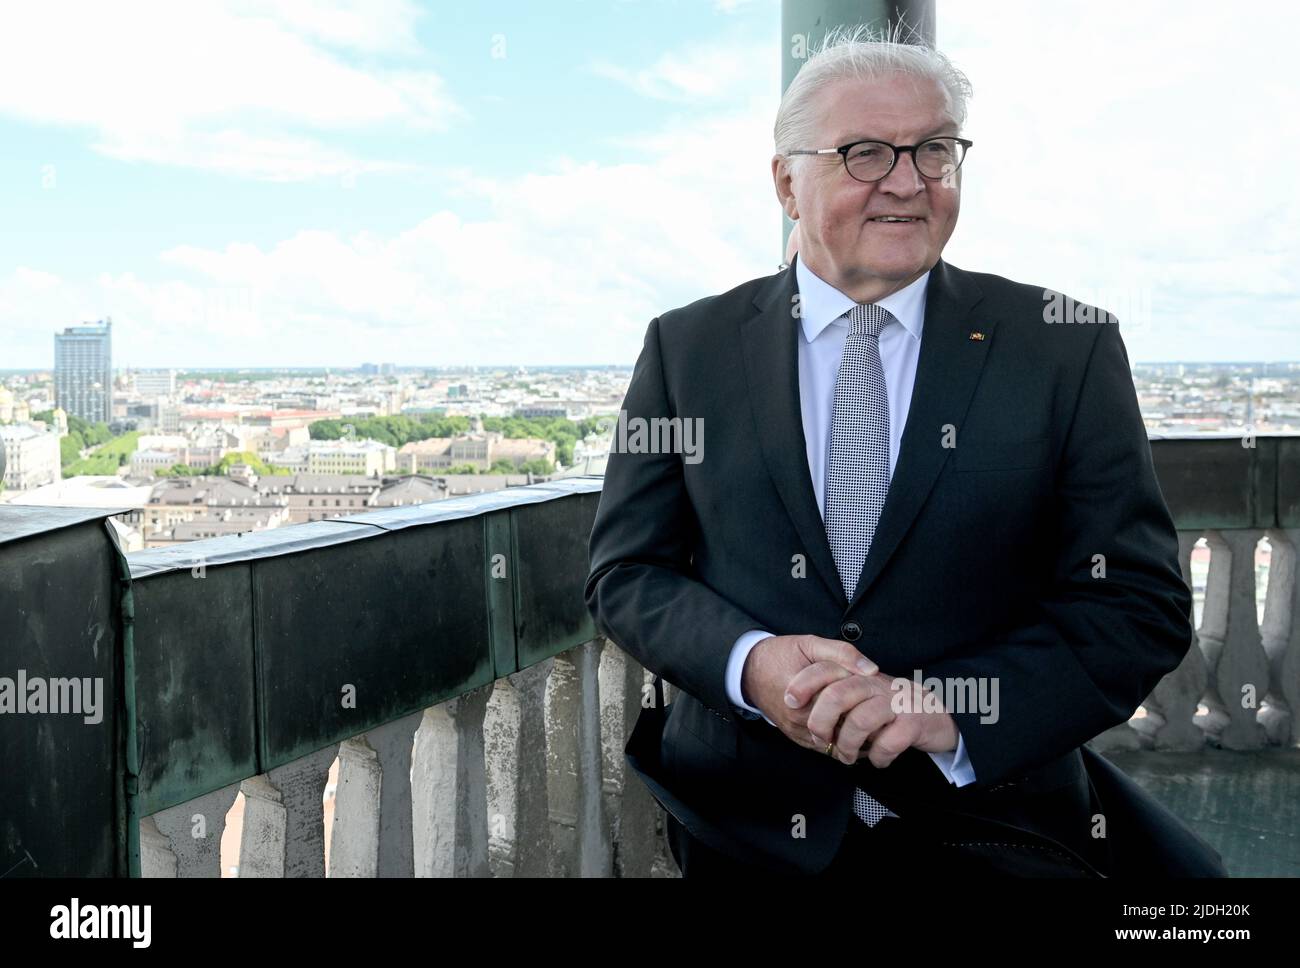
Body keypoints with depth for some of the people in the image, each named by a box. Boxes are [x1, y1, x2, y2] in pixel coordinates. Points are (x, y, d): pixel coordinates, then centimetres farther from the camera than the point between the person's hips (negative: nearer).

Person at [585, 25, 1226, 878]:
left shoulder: (1070, 349, -3)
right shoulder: (686, 349, 1)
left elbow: (1143, 603, -5)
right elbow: (625, 573, 2)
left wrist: (946, 706, -19)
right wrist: (749, 663, -18)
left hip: (995, 809, 0)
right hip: (756, 819, 1)